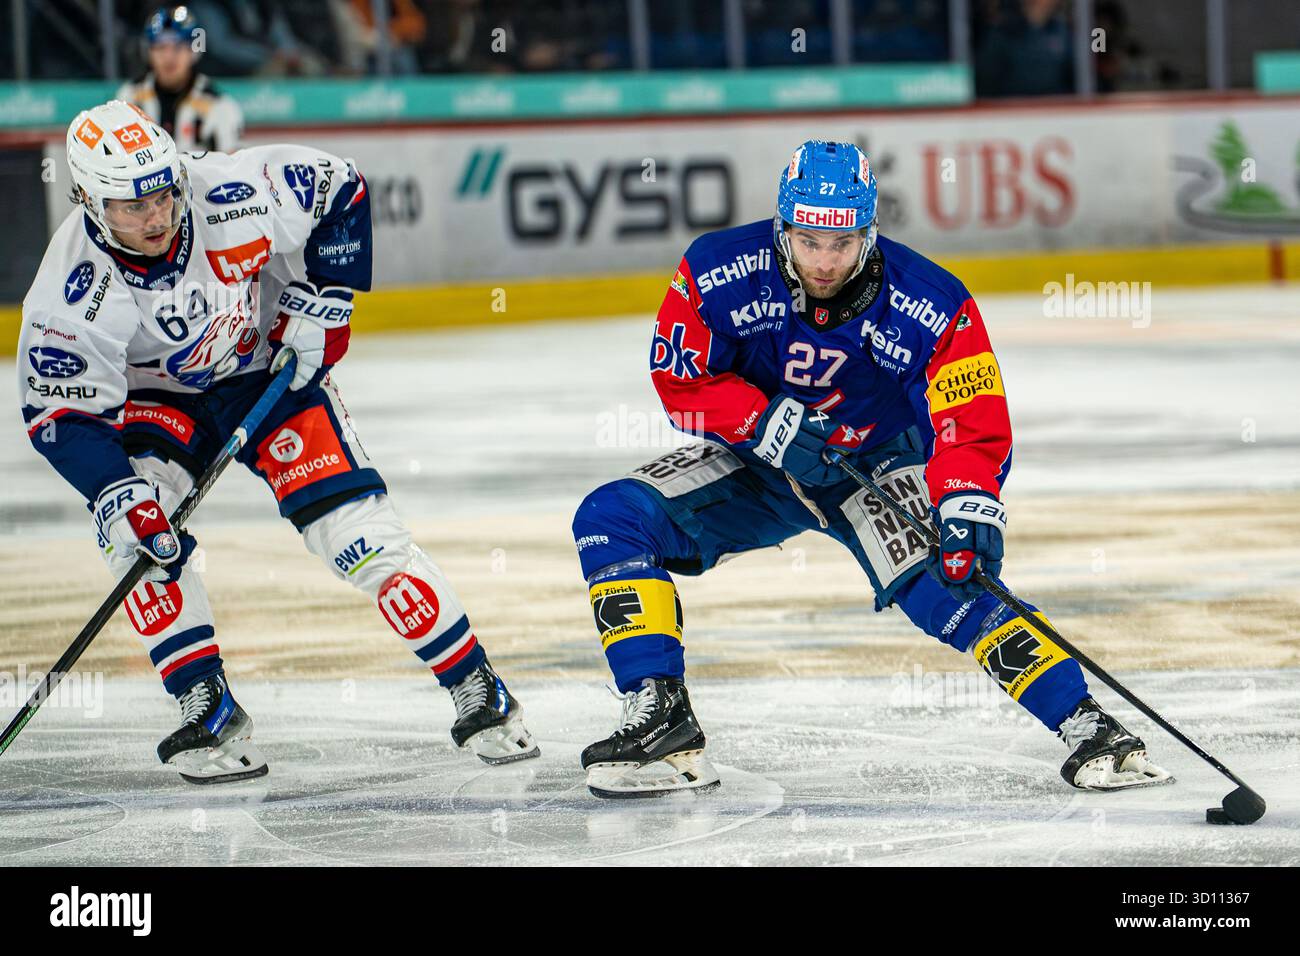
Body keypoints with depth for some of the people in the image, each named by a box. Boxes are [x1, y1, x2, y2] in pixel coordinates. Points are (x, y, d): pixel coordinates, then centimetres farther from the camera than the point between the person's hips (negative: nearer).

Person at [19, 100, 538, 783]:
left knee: (359, 533, -10)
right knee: (134, 527, -26)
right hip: (154, 402, 0)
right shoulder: (71, 297, -29)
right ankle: (207, 709, -15)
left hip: (269, 371, 0)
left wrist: (322, 301, -13)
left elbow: (339, 189, -11)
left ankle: (480, 697, 0)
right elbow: (63, 415, -25)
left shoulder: (232, 198, -29)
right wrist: (116, 494, -40)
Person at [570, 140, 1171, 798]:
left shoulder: (932, 306, -25)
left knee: (943, 582, -27)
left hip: (879, 463, -2)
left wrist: (967, 507, -45)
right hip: (757, 463, 2)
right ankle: (660, 720, -15)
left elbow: (973, 429, -26)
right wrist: (764, 422, -26)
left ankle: (1084, 725, -21)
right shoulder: (719, 273, -22)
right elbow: (679, 377, -11)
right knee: (613, 517, -16)